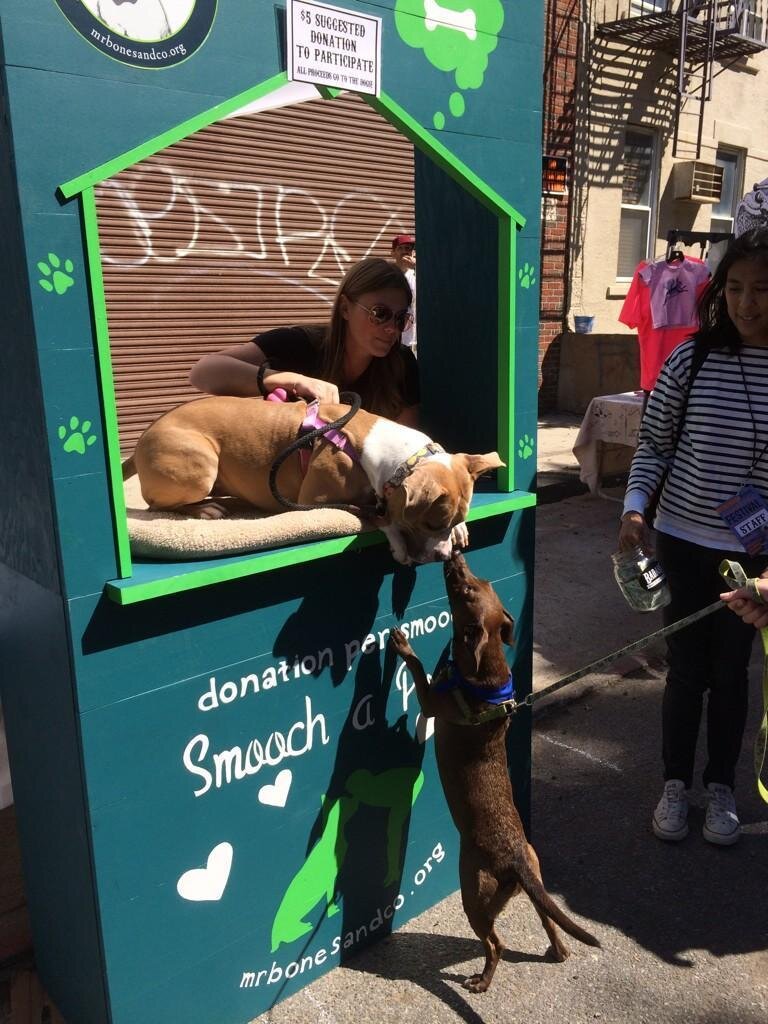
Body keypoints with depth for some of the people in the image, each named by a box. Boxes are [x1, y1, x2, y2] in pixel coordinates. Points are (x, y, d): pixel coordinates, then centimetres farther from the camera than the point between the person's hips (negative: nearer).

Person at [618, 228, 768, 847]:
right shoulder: (693, 359, -8)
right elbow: (652, 443, -2)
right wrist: (636, 506, -16)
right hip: (684, 541, 0)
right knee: (687, 667, 11)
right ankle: (676, 783, 31)